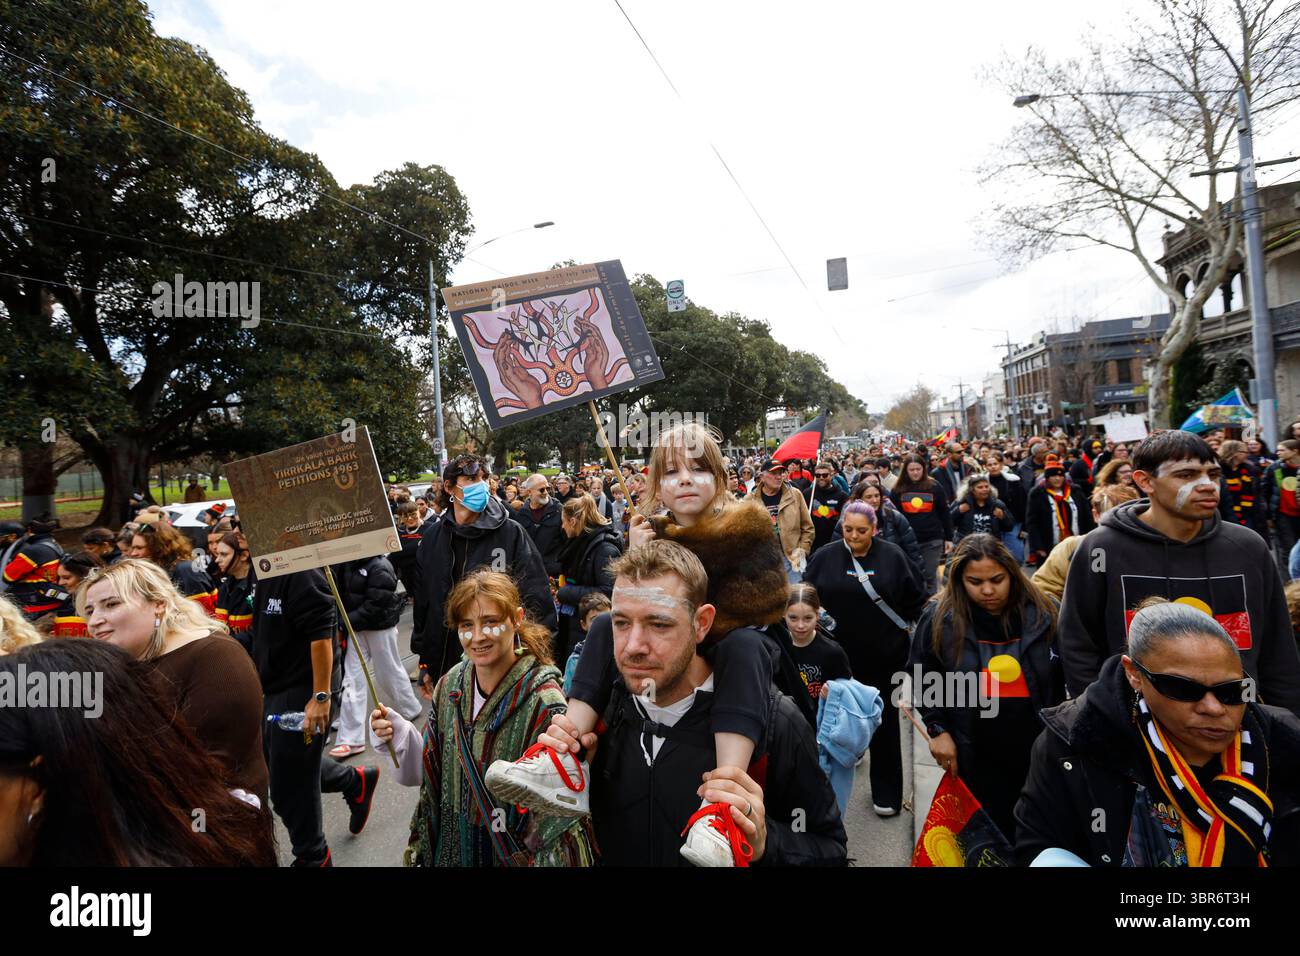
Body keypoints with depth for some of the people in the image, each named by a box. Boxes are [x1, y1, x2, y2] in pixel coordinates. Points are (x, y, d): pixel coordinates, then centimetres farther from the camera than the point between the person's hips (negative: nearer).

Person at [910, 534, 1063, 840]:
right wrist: (938, 730, -4)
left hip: (1039, 748, 1)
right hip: (975, 754, -1)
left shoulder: (1043, 612, -8)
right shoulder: (939, 618, -10)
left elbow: (1064, 679, 3)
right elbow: (923, 679, 1)